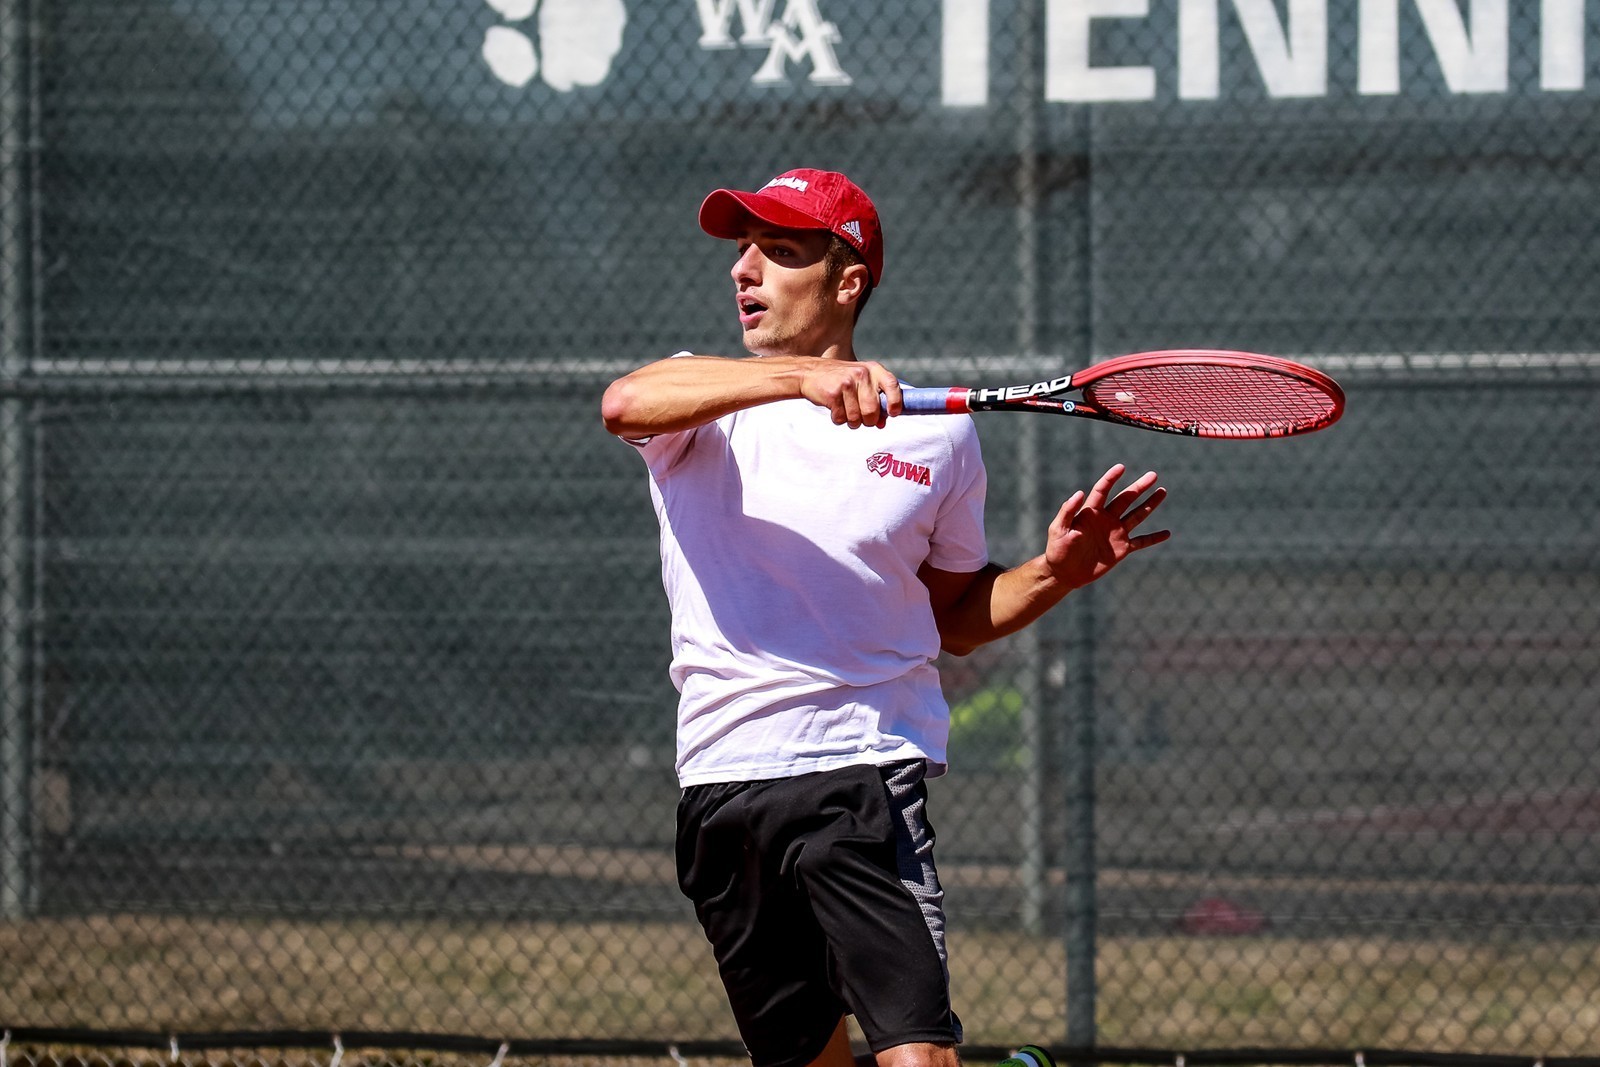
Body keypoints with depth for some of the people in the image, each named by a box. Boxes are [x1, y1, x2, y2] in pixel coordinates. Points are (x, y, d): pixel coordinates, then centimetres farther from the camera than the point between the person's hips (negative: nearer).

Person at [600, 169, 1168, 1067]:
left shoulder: (936, 433, 7)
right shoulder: (702, 404, 4)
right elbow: (625, 402, -22)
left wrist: (1057, 572, -2)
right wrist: (803, 376, -34)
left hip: (868, 767, -2)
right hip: (722, 782, 2)